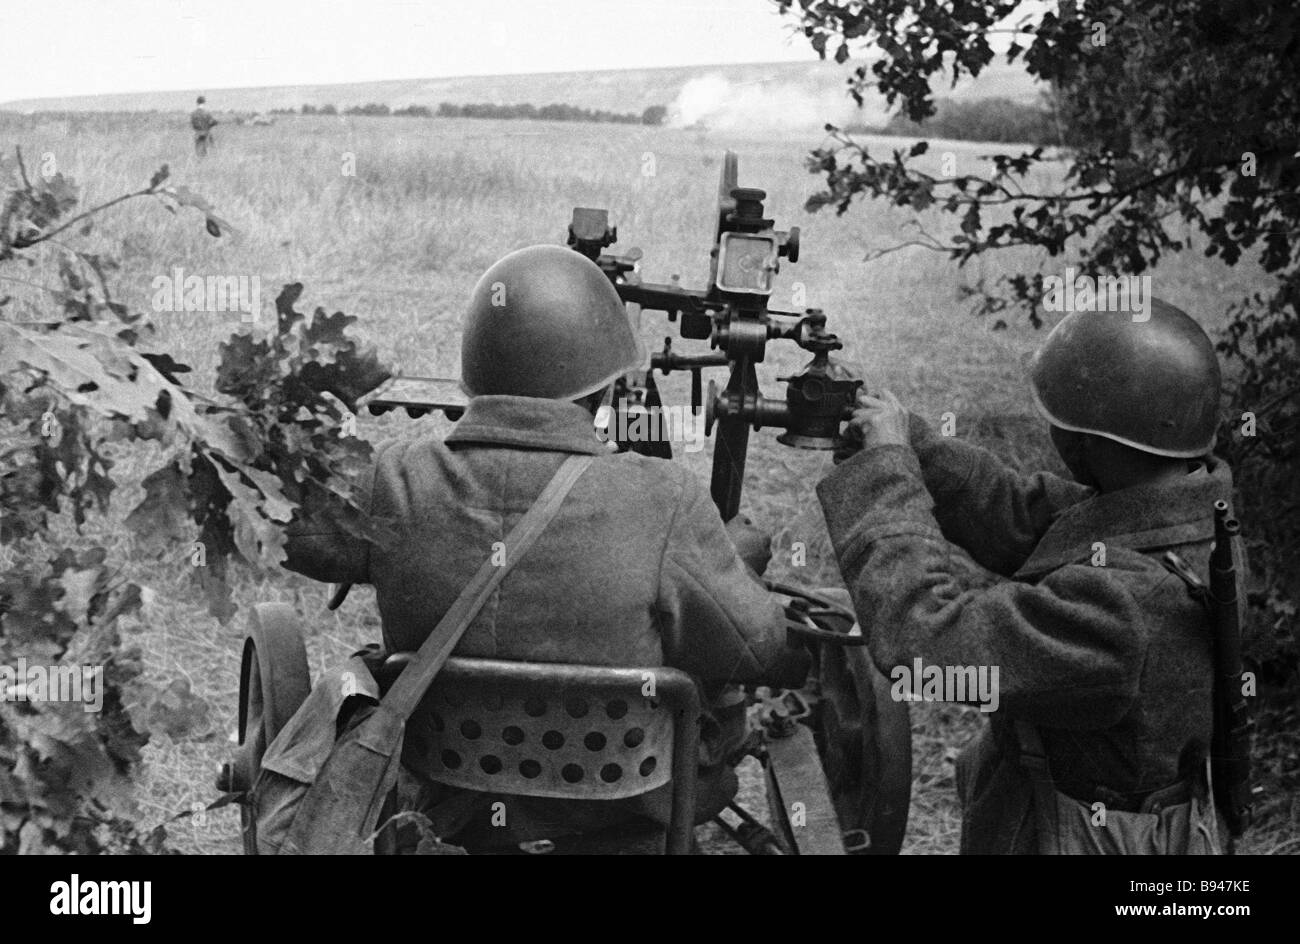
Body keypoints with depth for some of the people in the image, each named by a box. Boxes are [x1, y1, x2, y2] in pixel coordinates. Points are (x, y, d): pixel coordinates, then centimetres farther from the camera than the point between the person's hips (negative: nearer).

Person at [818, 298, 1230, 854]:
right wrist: (902, 440, -6)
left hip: (1077, 840, -8)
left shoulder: (1122, 602, -35)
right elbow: (1021, 519, 1)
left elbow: (924, 636, -34)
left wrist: (887, 464, -25)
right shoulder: (1197, 515, -8)